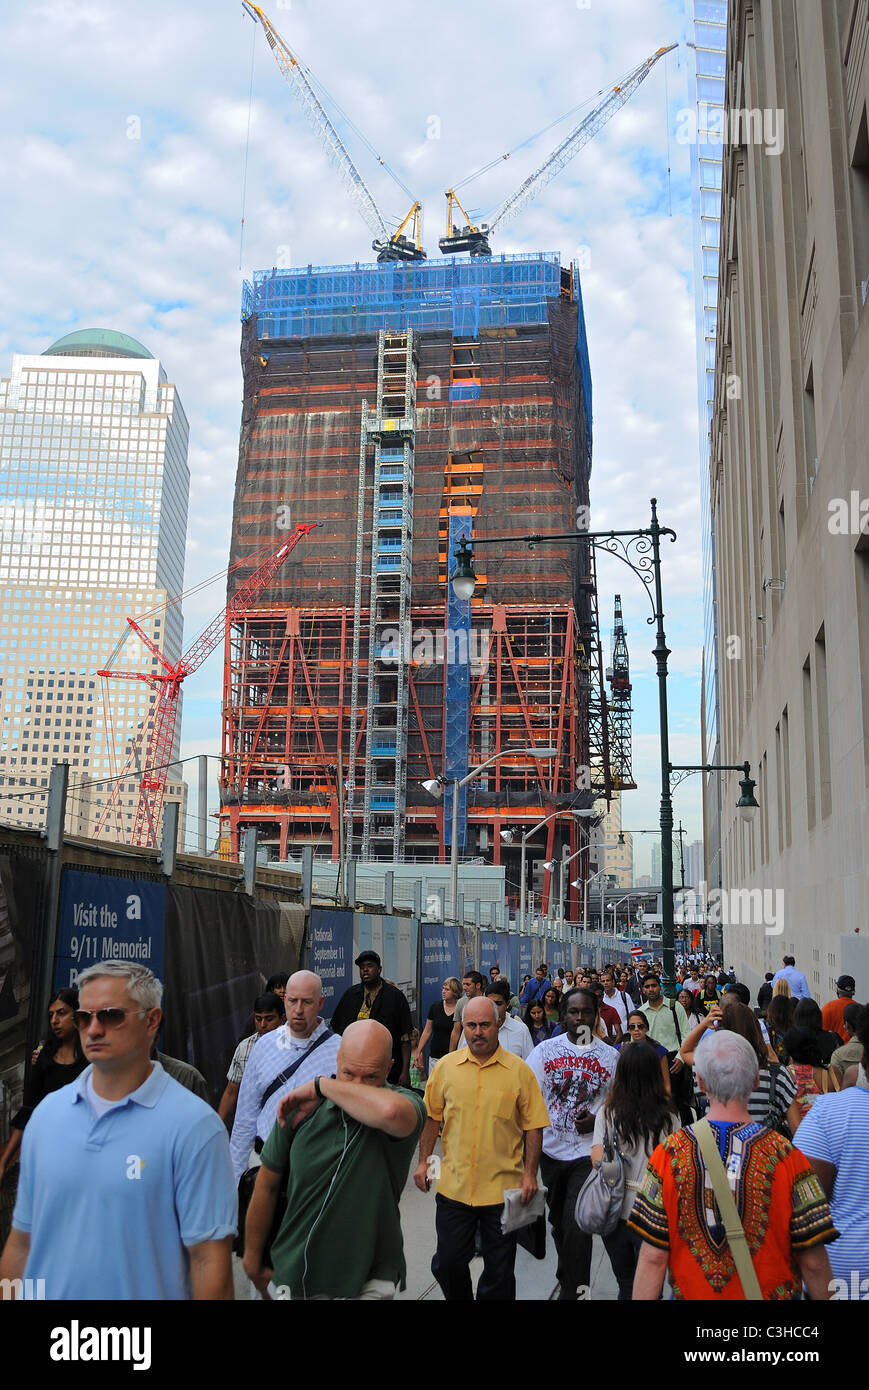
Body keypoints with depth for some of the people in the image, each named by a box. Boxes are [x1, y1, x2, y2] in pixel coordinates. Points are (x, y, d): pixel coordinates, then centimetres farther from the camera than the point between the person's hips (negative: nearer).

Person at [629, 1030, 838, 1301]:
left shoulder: (669, 1154, -14)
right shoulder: (785, 1156, -17)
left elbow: (652, 1258, -12)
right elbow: (813, 1261, -11)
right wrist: (823, 1296, 4)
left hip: (690, 1293, 1)